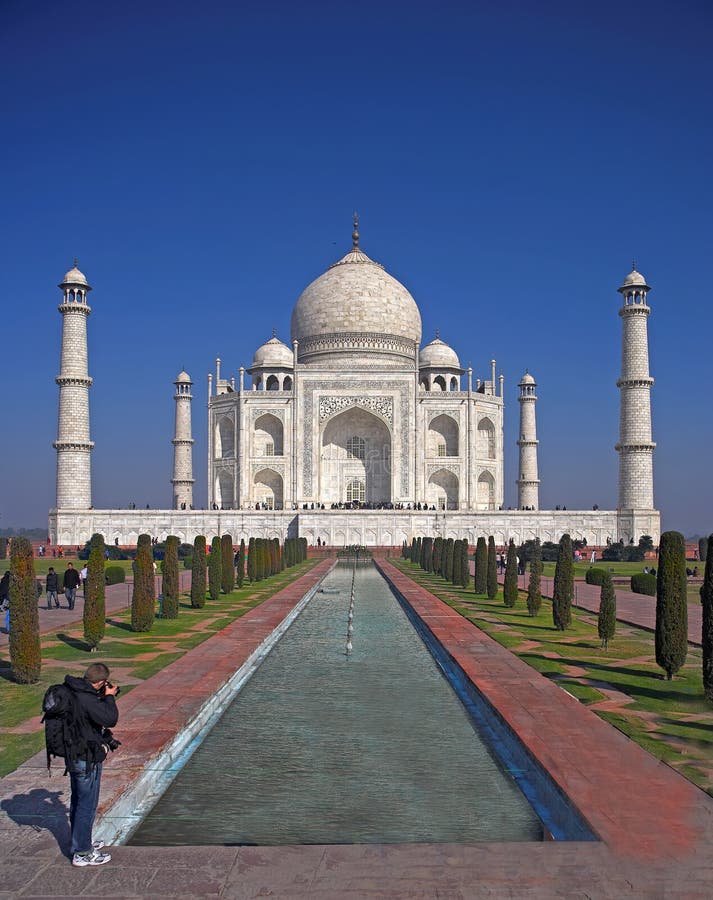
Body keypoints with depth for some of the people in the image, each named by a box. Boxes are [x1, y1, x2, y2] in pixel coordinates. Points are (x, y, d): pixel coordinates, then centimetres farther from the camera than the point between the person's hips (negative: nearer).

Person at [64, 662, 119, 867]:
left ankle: (80, 842, 38)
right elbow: (110, 719, -27)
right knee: (87, 805, 3)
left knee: (77, 802, 22)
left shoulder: (72, 693, 1)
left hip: (74, 756, 10)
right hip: (87, 760, -10)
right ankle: (82, 853, 12)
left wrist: (105, 697, 4)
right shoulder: (87, 699, -28)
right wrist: (109, 697, -14)